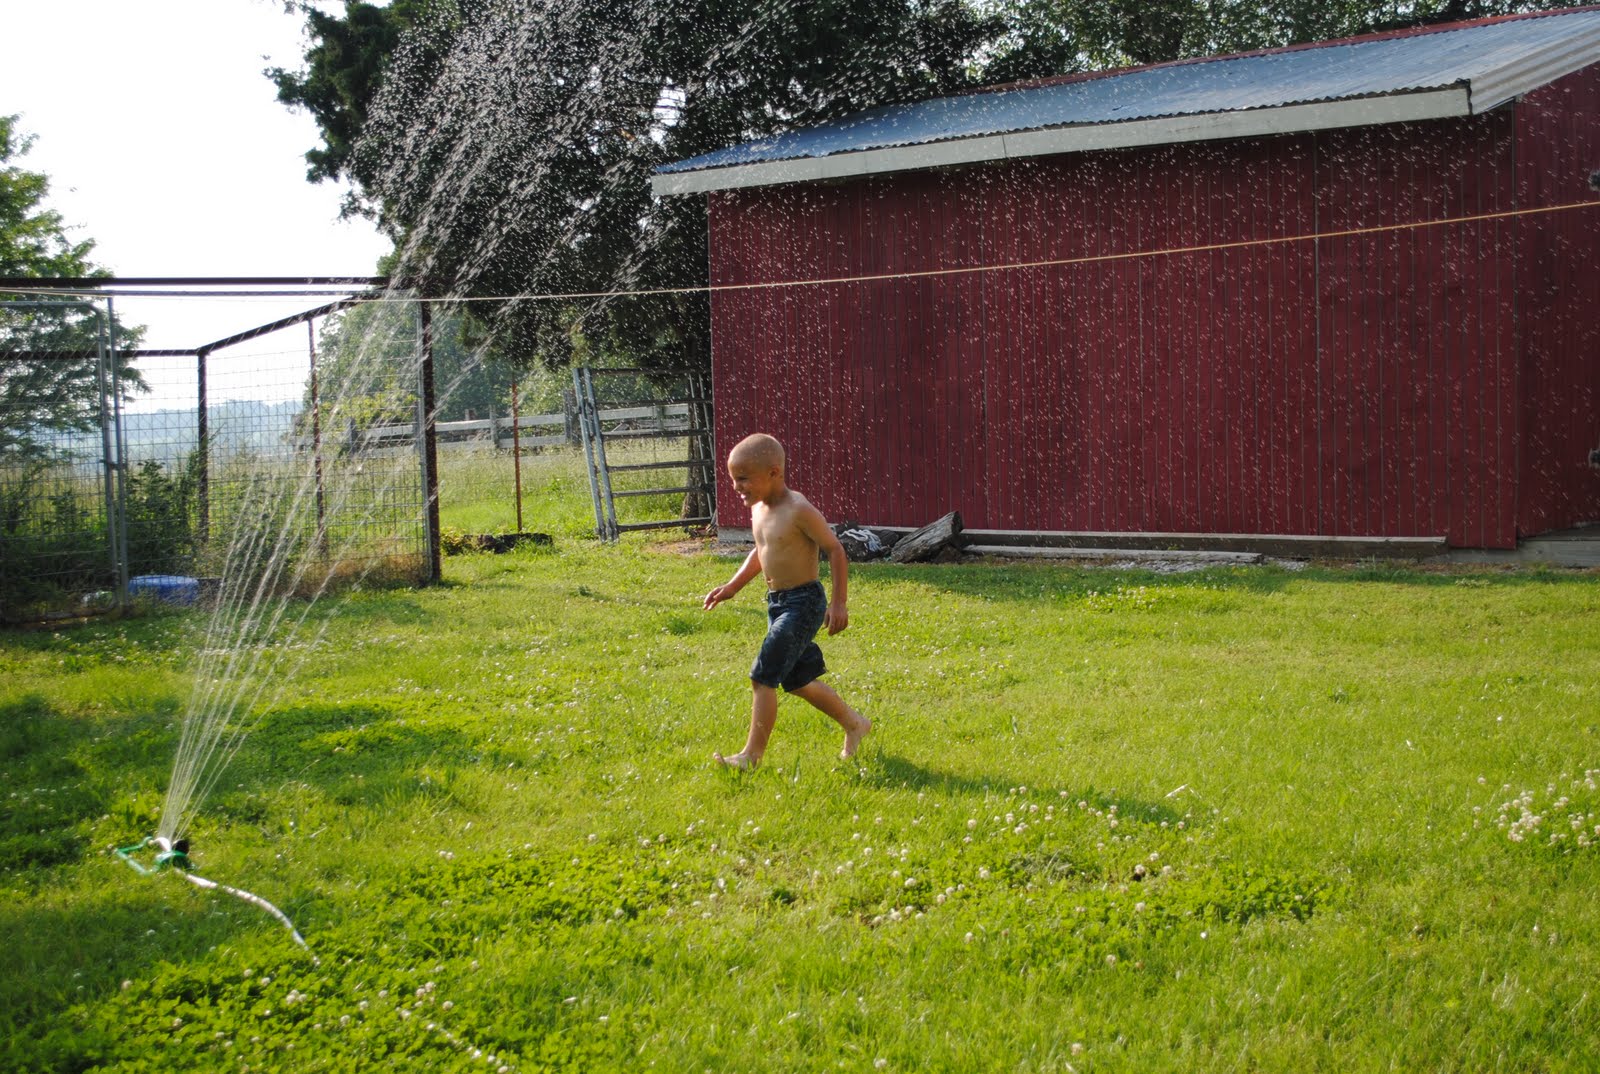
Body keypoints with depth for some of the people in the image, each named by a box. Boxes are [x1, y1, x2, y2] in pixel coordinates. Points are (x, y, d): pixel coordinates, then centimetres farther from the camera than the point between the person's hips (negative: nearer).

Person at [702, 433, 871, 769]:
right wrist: (732, 586, 13)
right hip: (777, 603, 9)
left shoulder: (799, 511, -20)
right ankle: (854, 724, 36)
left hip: (803, 603, -9)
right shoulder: (758, 509, 5)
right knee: (797, 681, 18)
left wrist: (838, 603, -17)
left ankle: (752, 754, -4)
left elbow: (835, 550, -16)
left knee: (762, 677, -11)